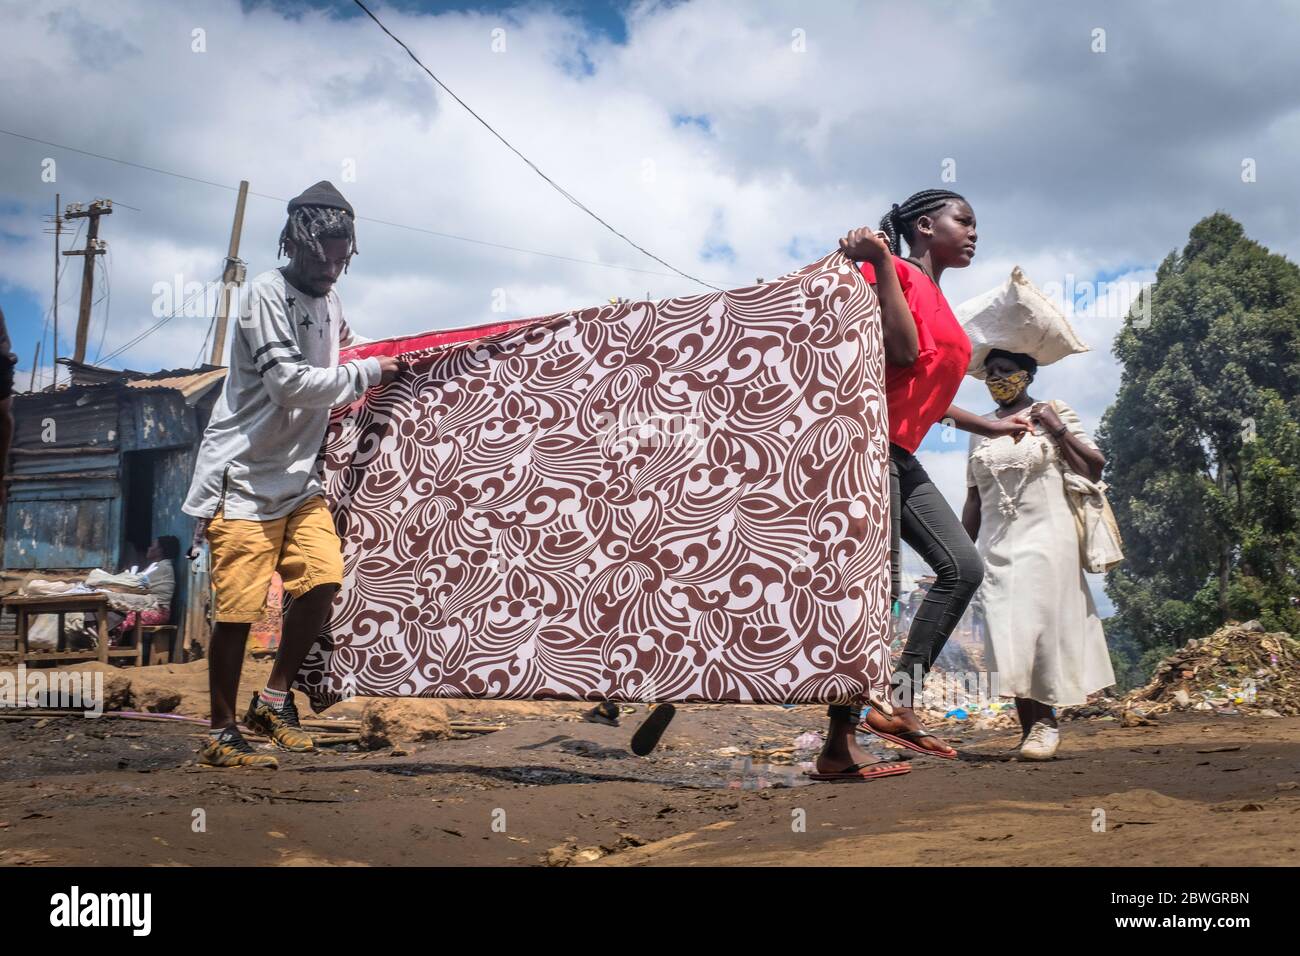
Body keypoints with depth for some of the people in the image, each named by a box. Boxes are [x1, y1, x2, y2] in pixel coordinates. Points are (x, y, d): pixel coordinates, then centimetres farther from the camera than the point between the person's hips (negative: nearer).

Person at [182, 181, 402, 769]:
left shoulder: (329, 302, 11)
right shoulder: (268, 292, -14)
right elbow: (288, 383, -22)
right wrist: (367, 373, -14)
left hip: (298, 478, 7)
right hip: (243, 478, -7)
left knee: (323, 580, -6)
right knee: (238, 606, -6)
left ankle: (274, 699, 12)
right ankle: (221, 736, 7)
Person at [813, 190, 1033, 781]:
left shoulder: (935, 298, 22)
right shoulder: (897, 272, -4)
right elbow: (903, 352, -20)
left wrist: (988, 426, 33)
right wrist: (878, 264, -18)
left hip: (899, 456, 10)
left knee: (963, 566, 4)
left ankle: (899, 700, 3)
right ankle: (838, 746, -9)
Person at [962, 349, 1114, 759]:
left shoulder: (1055, 414, 5)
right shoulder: (981, 428, 15)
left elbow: (1095, 470, 0)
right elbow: (974, 498, 17)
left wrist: (1059, 430, -8)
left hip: (1045, 540, -4)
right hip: (996, 545, 4)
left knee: (1039, 629, -10)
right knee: (1007, 637, -2)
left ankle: (1044, 722, 0)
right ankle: (1030, 725, 4)